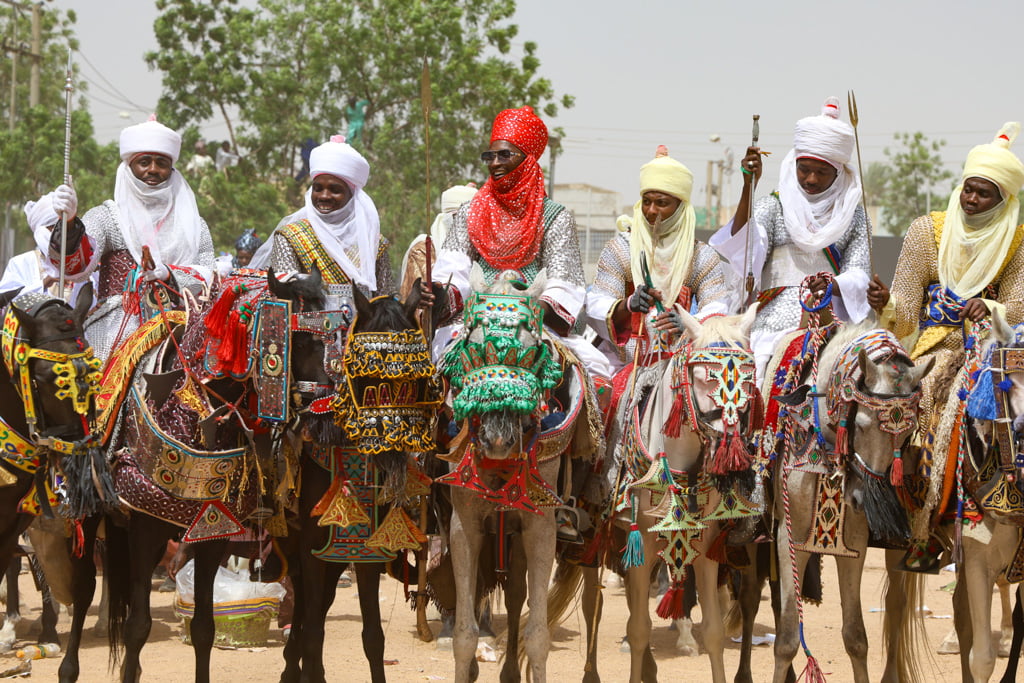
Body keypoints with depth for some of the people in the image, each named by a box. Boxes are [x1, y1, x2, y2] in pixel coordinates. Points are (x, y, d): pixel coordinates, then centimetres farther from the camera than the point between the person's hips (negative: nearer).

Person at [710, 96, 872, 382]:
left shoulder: (853, 214, 15)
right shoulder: (773, 207, 11)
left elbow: (859, 275, 7)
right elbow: (746, 253, -7)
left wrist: (834, 285, -17)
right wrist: (748, 188, -19)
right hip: (773, 324, -1)